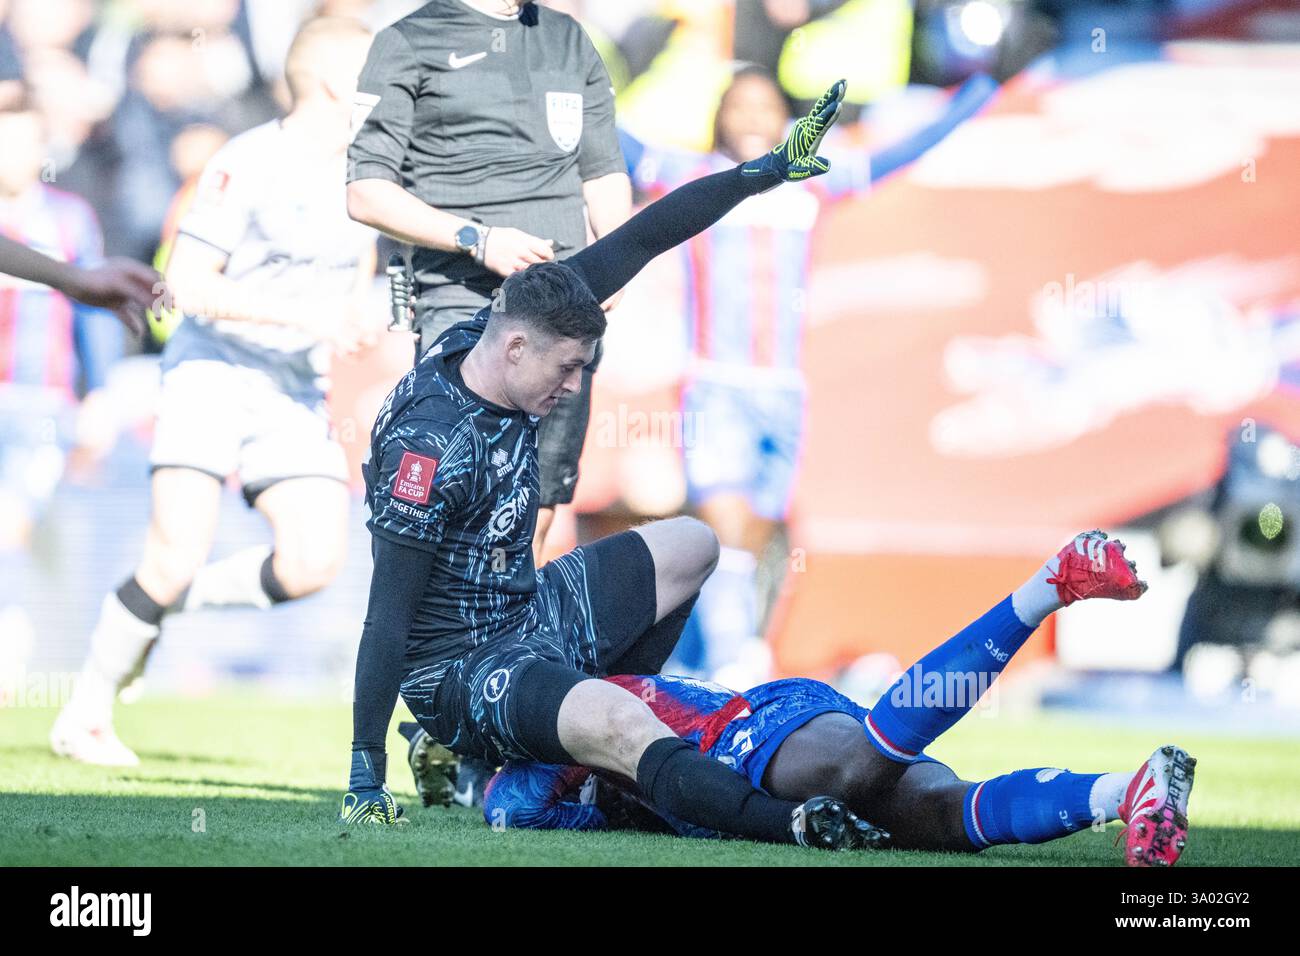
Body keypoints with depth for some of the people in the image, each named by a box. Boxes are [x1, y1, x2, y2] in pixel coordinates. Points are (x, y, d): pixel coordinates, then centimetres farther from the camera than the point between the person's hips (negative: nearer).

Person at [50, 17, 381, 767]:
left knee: (316, 561, -13)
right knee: (179, 554, -16)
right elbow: (188, 285, -15)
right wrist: (303, 316, -22)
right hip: (216, 367, -6)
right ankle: (86, 714, 1)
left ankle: (172, 600, 11)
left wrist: (356, 315, 5)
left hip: (298, 389, 6)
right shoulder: (249, 164, -12)